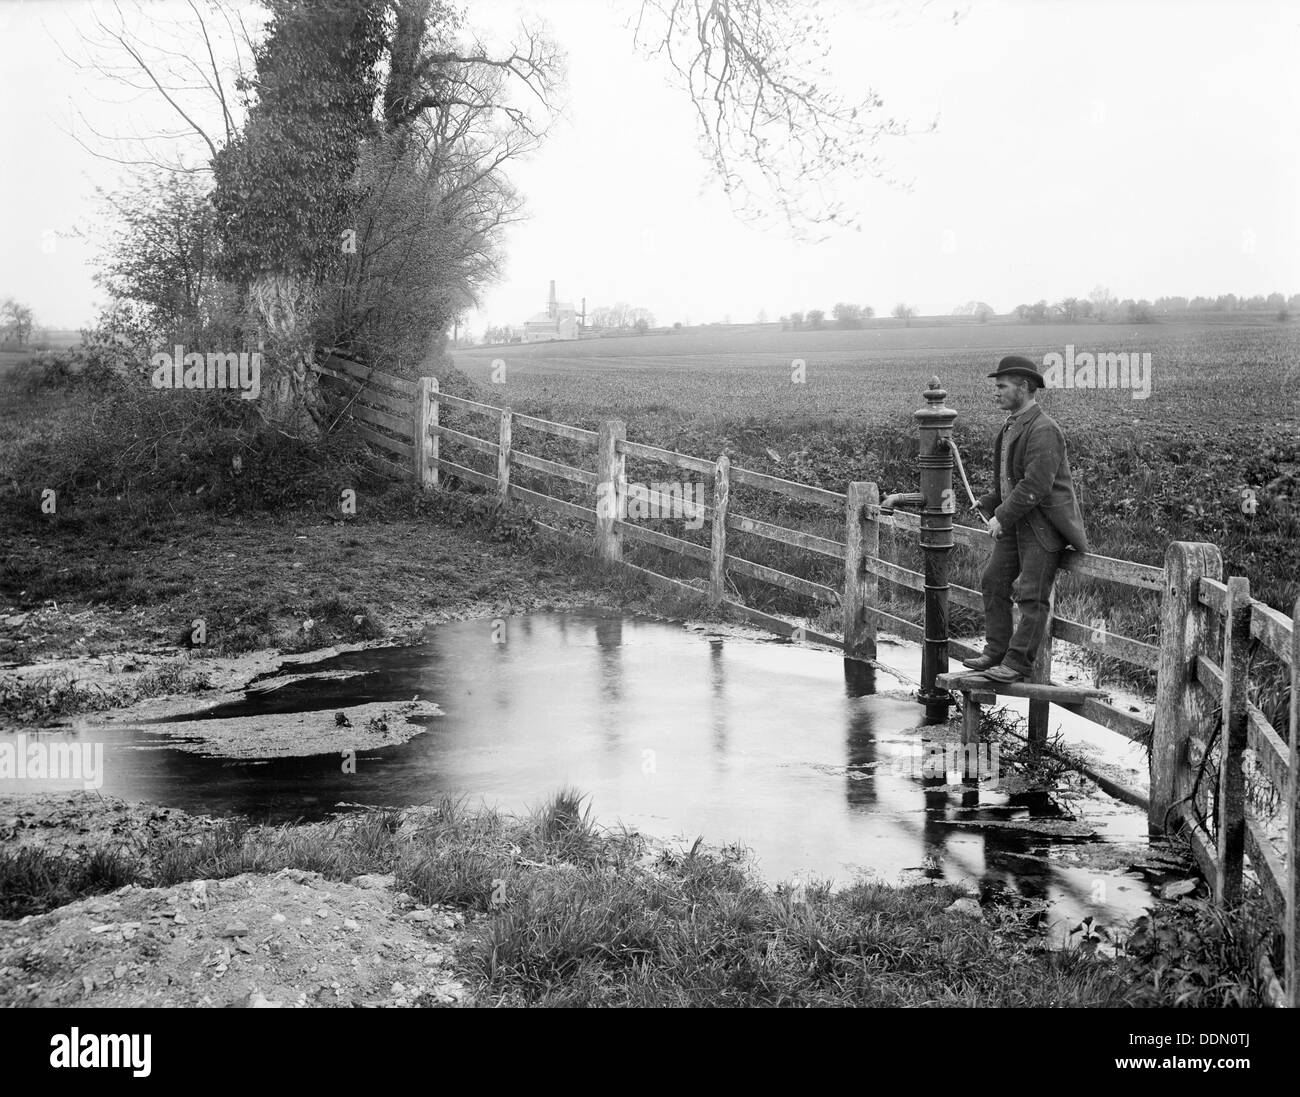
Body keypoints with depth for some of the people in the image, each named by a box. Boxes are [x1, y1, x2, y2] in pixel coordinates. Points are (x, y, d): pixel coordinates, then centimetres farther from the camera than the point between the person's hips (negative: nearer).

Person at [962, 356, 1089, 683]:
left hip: (1043, 524, -10)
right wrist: (991, 505, 12)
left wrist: (1003, 516, -19)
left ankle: (1018, 663, -2)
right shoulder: (1011, 426, 13)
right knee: (994, 583, 10)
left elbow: (1036, 485, -24)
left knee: (1031, 595, -6)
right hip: (1014, 521, 10)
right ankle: (995, 652, 17)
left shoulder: (1043, 430, -18)